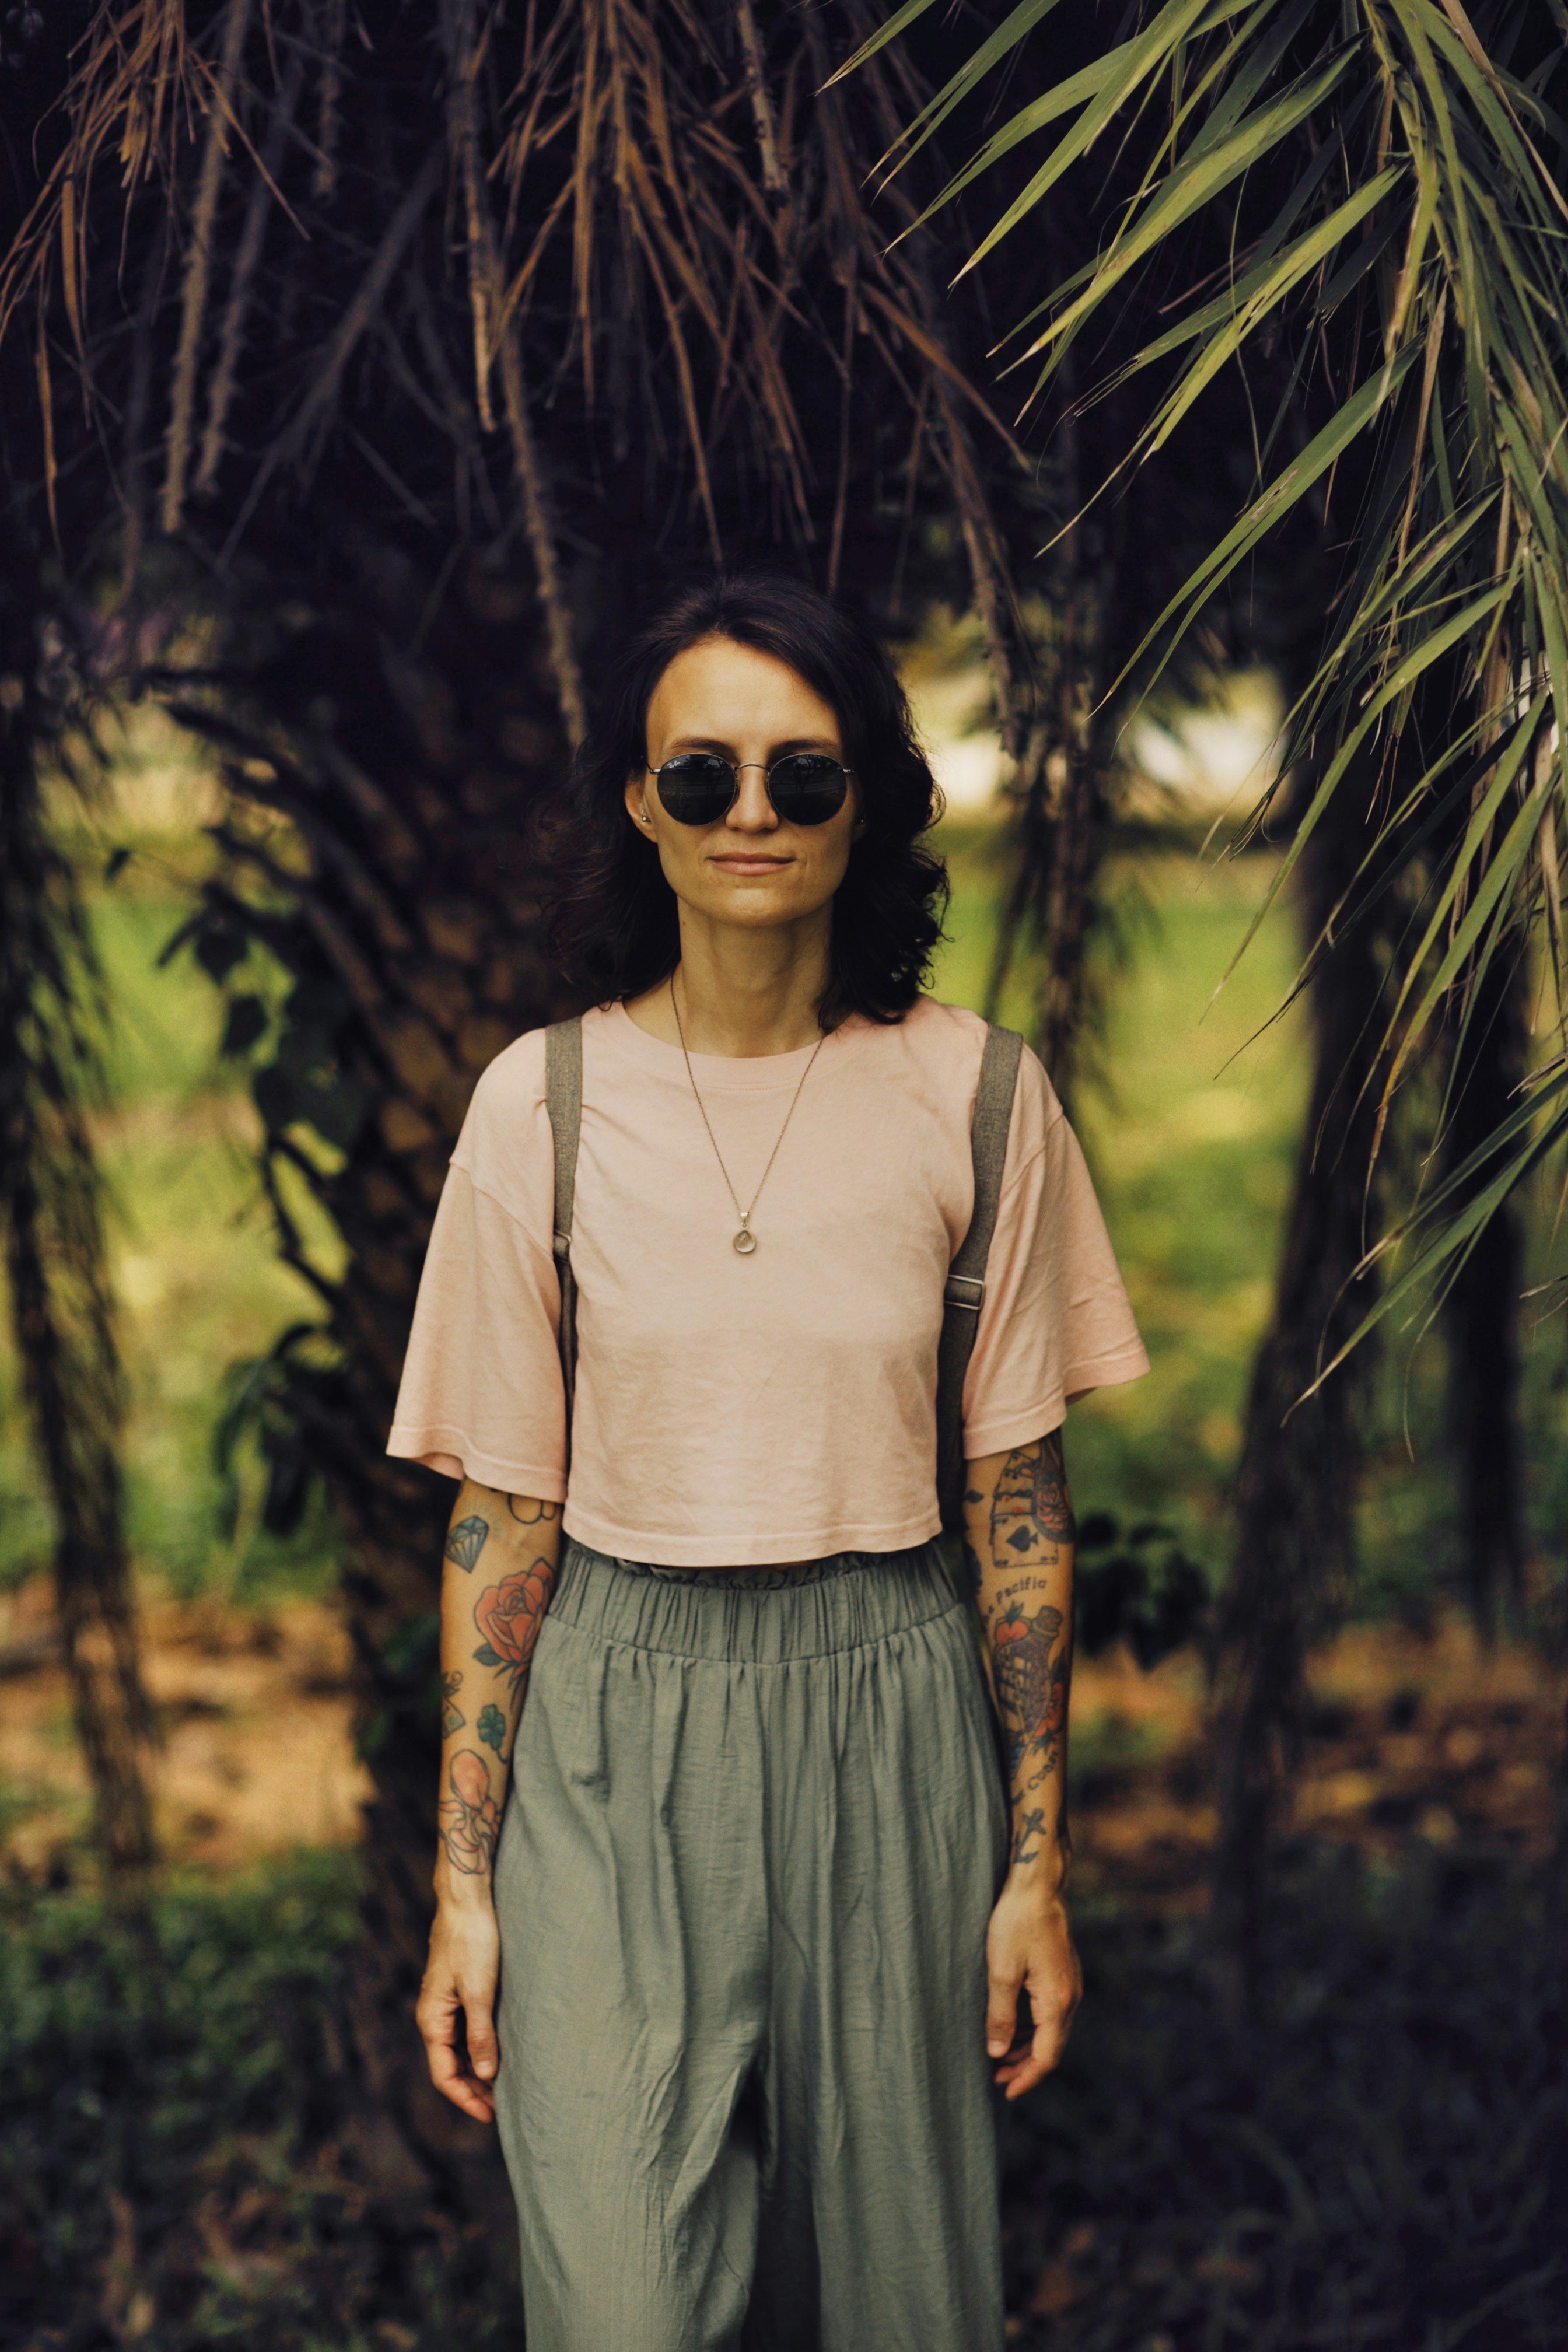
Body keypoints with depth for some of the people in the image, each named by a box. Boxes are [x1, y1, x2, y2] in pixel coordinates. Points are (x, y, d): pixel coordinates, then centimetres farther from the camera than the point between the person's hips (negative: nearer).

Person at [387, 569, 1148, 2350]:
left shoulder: (973, 1098, -3)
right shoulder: (542, 1102, -4)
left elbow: (1020, 1502, 2)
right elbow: (502, 1516, 1)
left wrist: (1038, 1865, 1)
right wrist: (463, 1882, -1)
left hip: (889, 1730, 1)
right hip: (611, 1740, 0)